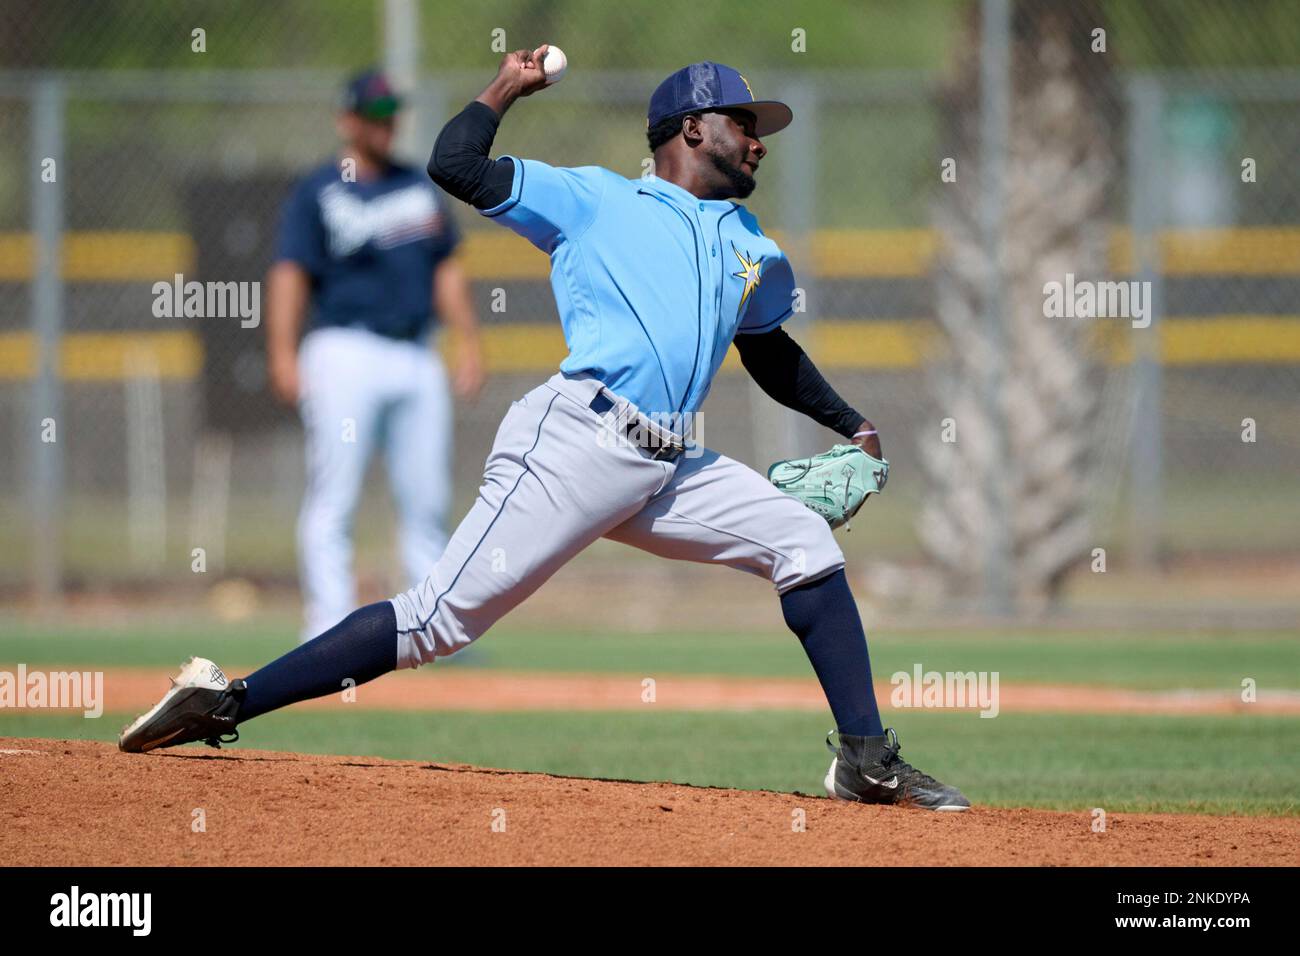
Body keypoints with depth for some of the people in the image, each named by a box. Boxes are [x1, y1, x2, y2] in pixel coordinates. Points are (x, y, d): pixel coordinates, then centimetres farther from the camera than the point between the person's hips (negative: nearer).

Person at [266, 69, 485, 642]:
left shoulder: (420, 187, 18)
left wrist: (468, 342, 12)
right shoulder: (317, 194, 1)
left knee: (427, 502, 5)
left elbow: (446, 268, 20)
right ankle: (328, 631, -9)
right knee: (333, 502, -8)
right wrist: (283, 354, -19)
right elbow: (290, 273, -7)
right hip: (345, 353, -5)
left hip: (416, 355, 5)